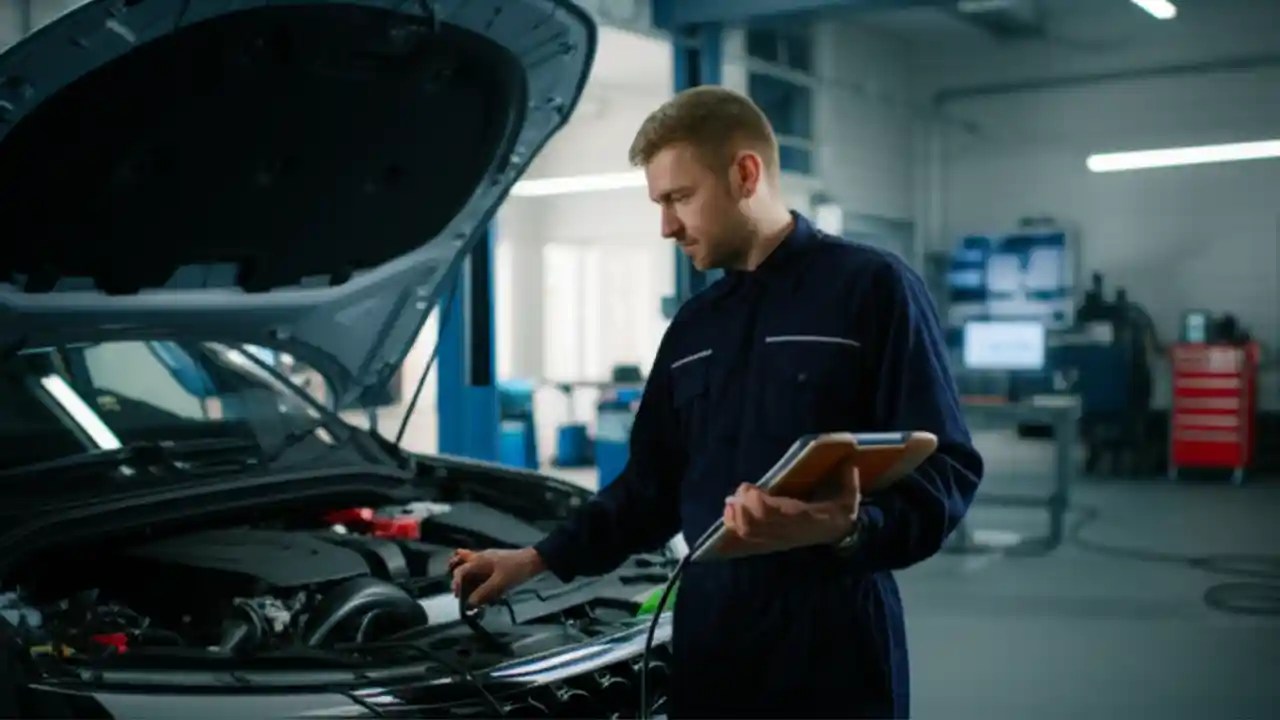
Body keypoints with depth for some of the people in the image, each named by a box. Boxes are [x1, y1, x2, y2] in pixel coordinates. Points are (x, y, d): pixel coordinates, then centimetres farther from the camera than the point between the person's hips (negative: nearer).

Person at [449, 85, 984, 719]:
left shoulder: (871, 288, -6)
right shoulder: (692, 327, 15)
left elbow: (945, 471, -11)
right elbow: (652, 486, 18)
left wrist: (850, 531, -28)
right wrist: (537, 560, 12)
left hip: (832, 649, -5)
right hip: (709, 646, 6)